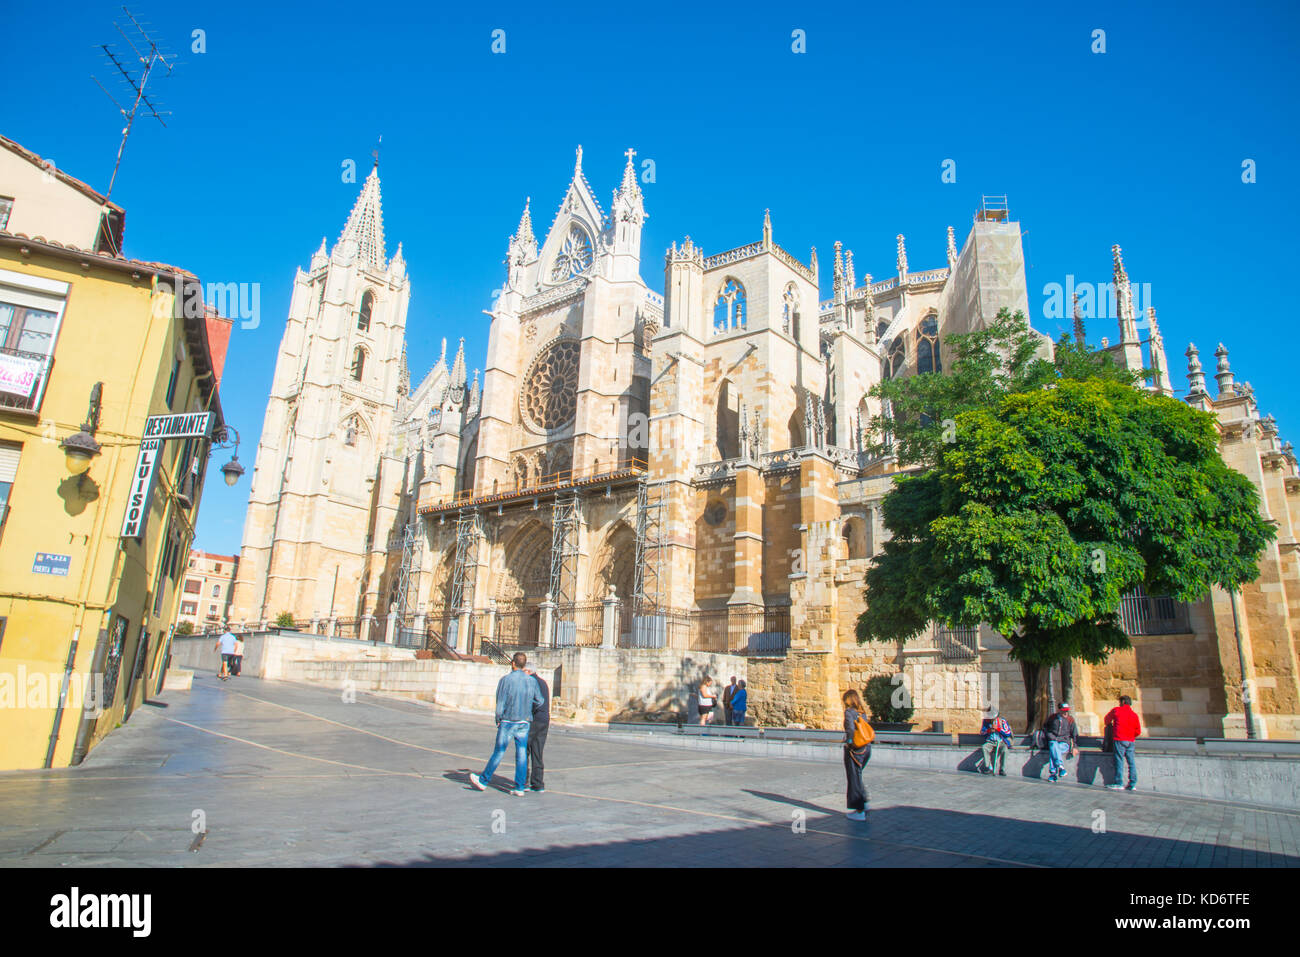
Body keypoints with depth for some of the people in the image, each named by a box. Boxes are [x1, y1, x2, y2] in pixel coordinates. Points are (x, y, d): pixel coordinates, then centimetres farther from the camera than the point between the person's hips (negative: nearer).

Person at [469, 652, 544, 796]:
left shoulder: (506, 680, -10)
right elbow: (539, 701, 3)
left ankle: (483, 780, 22)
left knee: (499, 752, 7)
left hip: (508, 721, -3)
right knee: (521, 754, 5)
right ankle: (520, 788, 6)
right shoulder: (531, 681, 0)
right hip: (525, 722, 3)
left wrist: (498, 720, 4)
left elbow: (500, 703, -8)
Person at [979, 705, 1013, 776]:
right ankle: (988, 768, -25)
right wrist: (988, 730, -12)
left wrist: (998, 728, -19)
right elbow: (981, 732, 8)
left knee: (1004, 750, -35)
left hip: (1001, 742, -2)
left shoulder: (1002, 720, -2)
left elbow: (1008, 733, -8)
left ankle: (1002, 770, -23)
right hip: (991, 742, 2)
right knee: (984, 747, -30)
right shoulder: (986, 721, 5)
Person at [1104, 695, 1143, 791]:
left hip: (1119, 740, -4)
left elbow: (1107, 719, 17)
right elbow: (1138, 732, 8)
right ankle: (1132, 784, 8)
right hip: (1131, 741, 4)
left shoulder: (1116, 710, 1)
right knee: (1131, 762, 7)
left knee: (1119, 761, -3)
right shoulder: (1135, 715, 9)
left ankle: (1119, 783, -4)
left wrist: (1109, 726, 37)